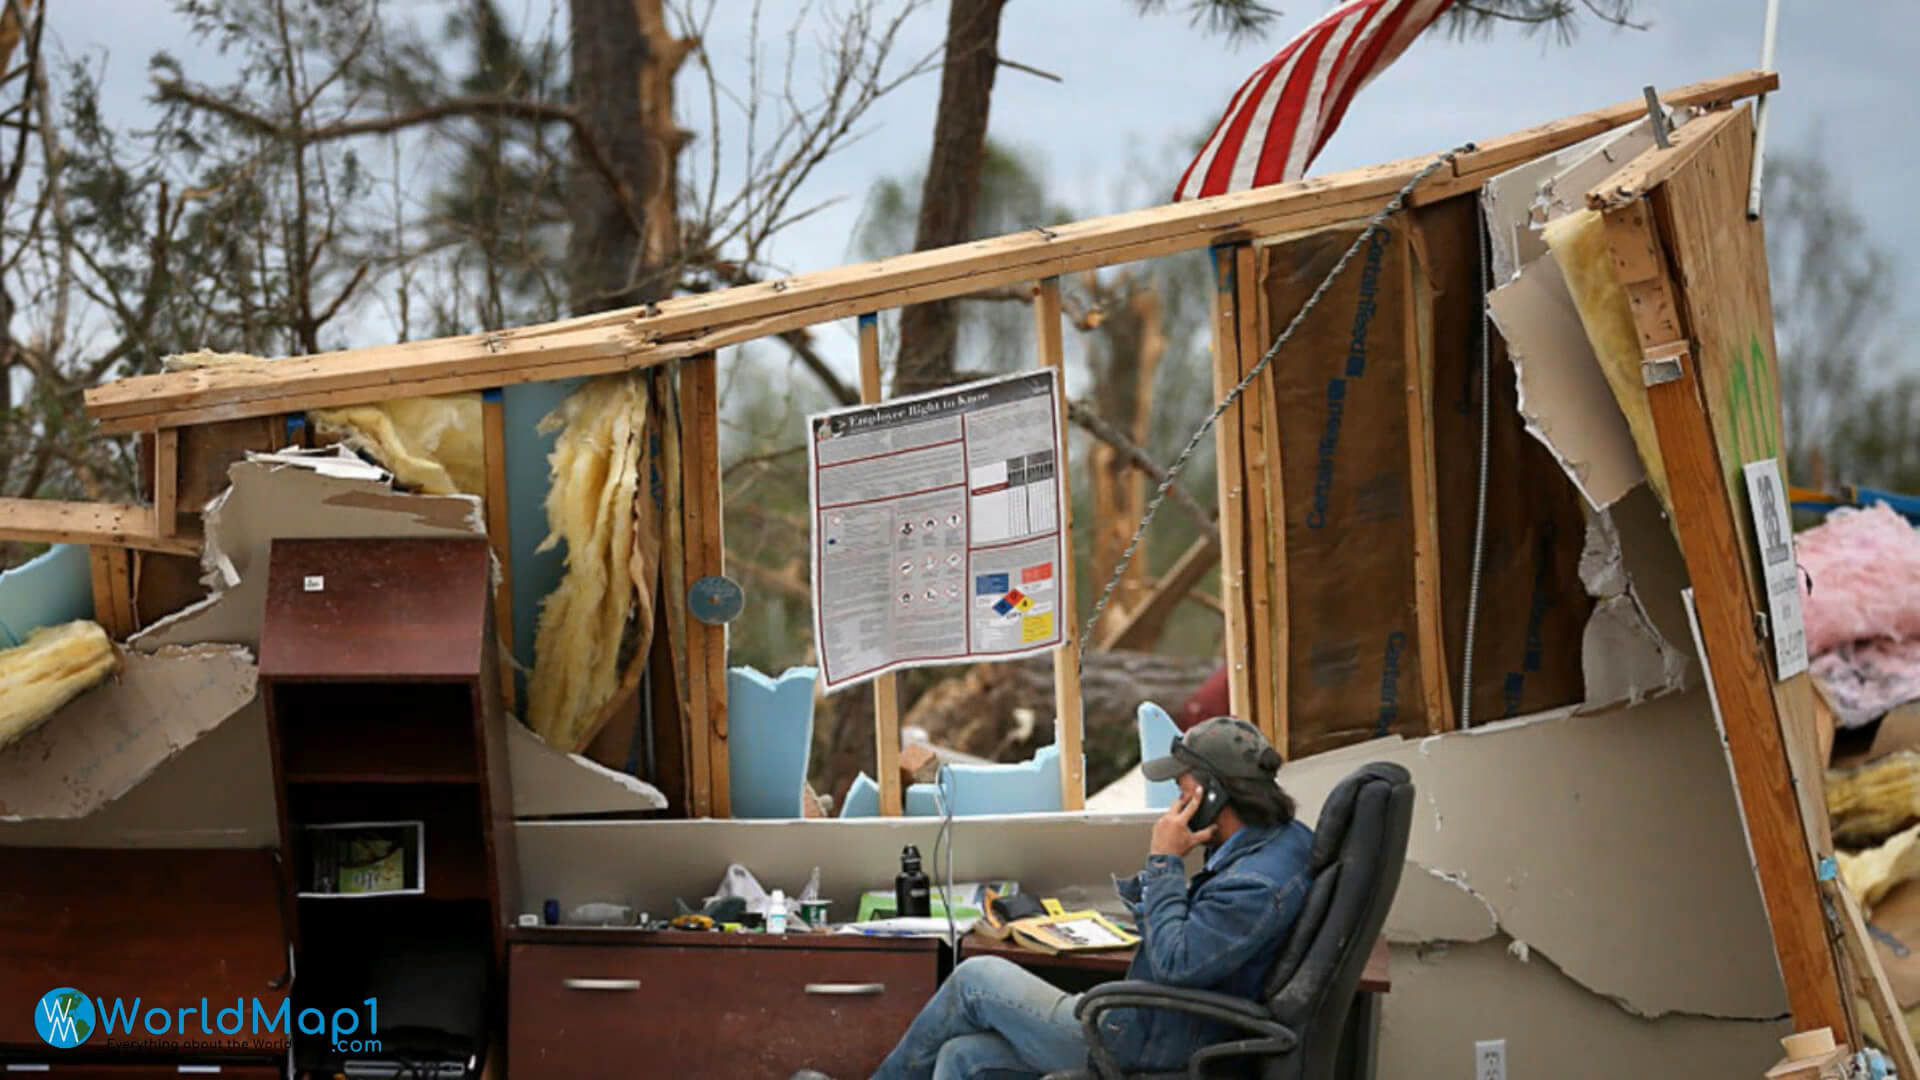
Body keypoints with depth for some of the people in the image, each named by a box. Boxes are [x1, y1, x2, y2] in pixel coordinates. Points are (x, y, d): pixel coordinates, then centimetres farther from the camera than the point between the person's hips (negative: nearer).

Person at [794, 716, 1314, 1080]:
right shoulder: (1264, 846, 10)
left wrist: (1164, 862, -18)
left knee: (975, 979, 3)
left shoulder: (1264, 878, -24)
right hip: (1145, 1029, 10)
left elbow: (1177, 964, -27)